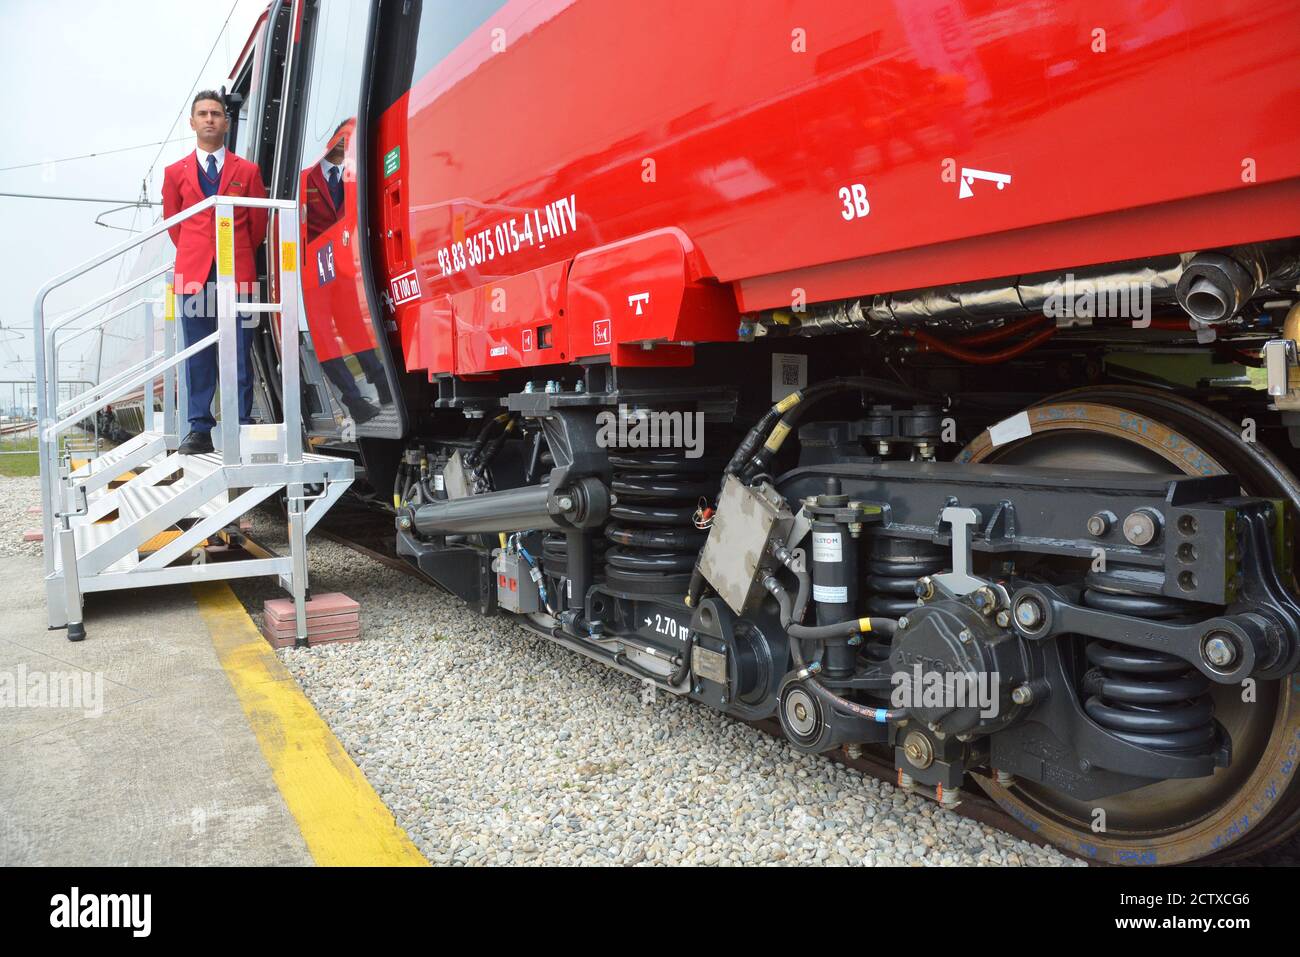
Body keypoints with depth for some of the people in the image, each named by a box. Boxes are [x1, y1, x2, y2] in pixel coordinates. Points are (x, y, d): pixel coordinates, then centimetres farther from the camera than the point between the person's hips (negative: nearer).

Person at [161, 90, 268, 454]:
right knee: (198, 354, 1)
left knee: (239, 353, -2)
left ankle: (241, 429, 2)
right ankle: (200, 429, 4)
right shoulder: (175, 172, 12)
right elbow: (172, 222, 21)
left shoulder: (247, 171, 8)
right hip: (194, 273, 1)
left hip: (237, 273, -1)